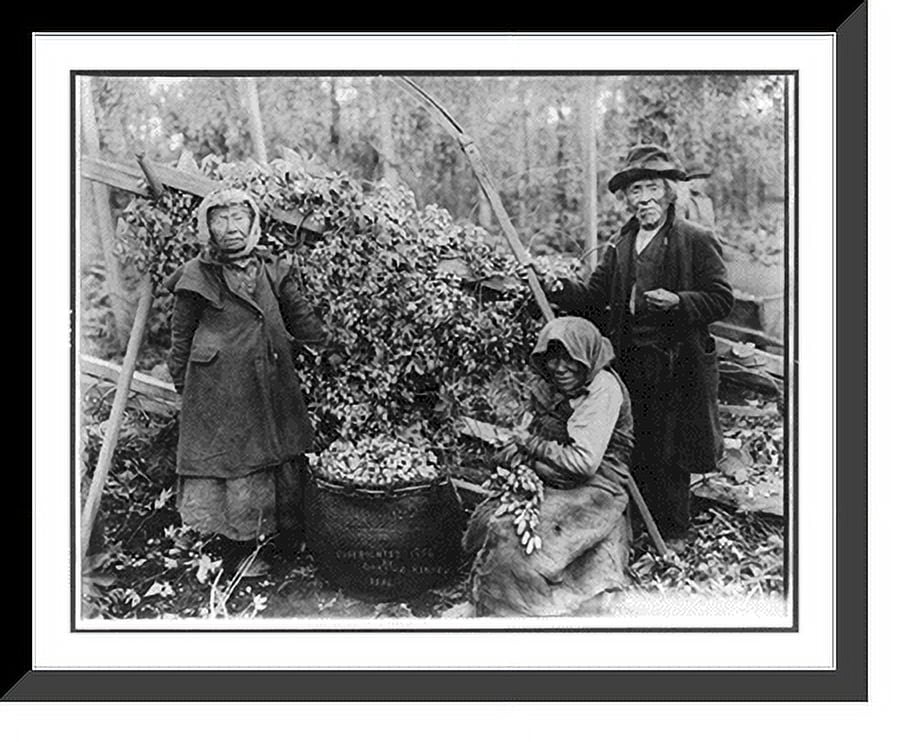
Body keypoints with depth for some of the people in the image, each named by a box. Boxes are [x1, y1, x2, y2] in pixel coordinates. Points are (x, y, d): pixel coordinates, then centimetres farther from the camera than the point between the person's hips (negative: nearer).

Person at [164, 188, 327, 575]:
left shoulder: (271, 268, 6)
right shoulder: (196, 276, -5)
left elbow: (300, 316, 14)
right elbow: (181, 335, 3)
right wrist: (185, 387, 5)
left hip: (274, 382, 4)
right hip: (221, 388, -4)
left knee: (286, 458, 10)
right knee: (234, 459, 2)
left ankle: (293, 538, 27)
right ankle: (242, 547, 18)